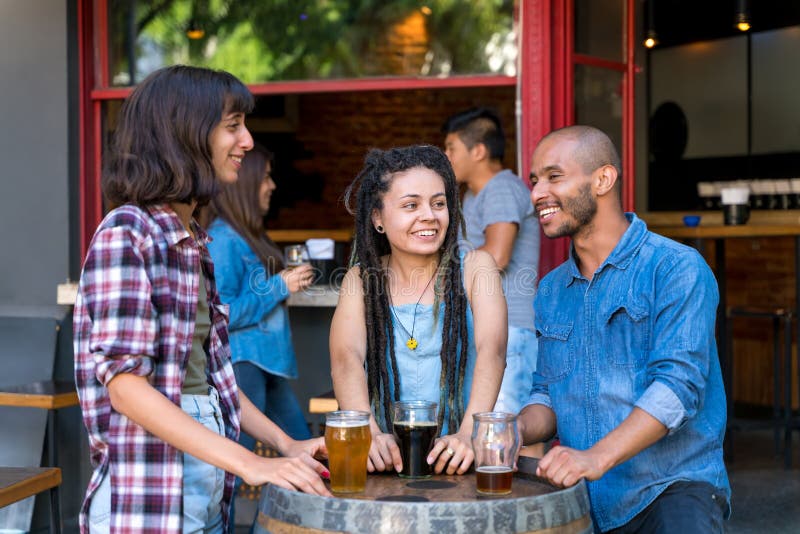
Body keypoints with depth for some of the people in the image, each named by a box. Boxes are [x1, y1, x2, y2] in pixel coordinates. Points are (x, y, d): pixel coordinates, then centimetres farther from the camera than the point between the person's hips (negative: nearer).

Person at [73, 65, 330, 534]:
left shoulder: (194, 241, 12)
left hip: (208, 491, 8)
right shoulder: (128, 233, -14)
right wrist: (250, 464, -25)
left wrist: (286, 443, 5)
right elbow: (126, 386, -21)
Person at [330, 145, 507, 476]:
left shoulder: (475, 268, 2)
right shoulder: (361, 280, 5)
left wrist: (469, 434, -29)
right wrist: (369, 434, -28)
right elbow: (346, 358, -10)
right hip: (387, 461, 1)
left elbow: (492, 350, -13)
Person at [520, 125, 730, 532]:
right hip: (581, 499, 5)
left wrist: (597, 457, -28)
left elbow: (678, 383, -17)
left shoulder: (676, 269, -7)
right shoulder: (551, 291, 14)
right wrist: (519, 429, -6)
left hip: (670, 487, -5)